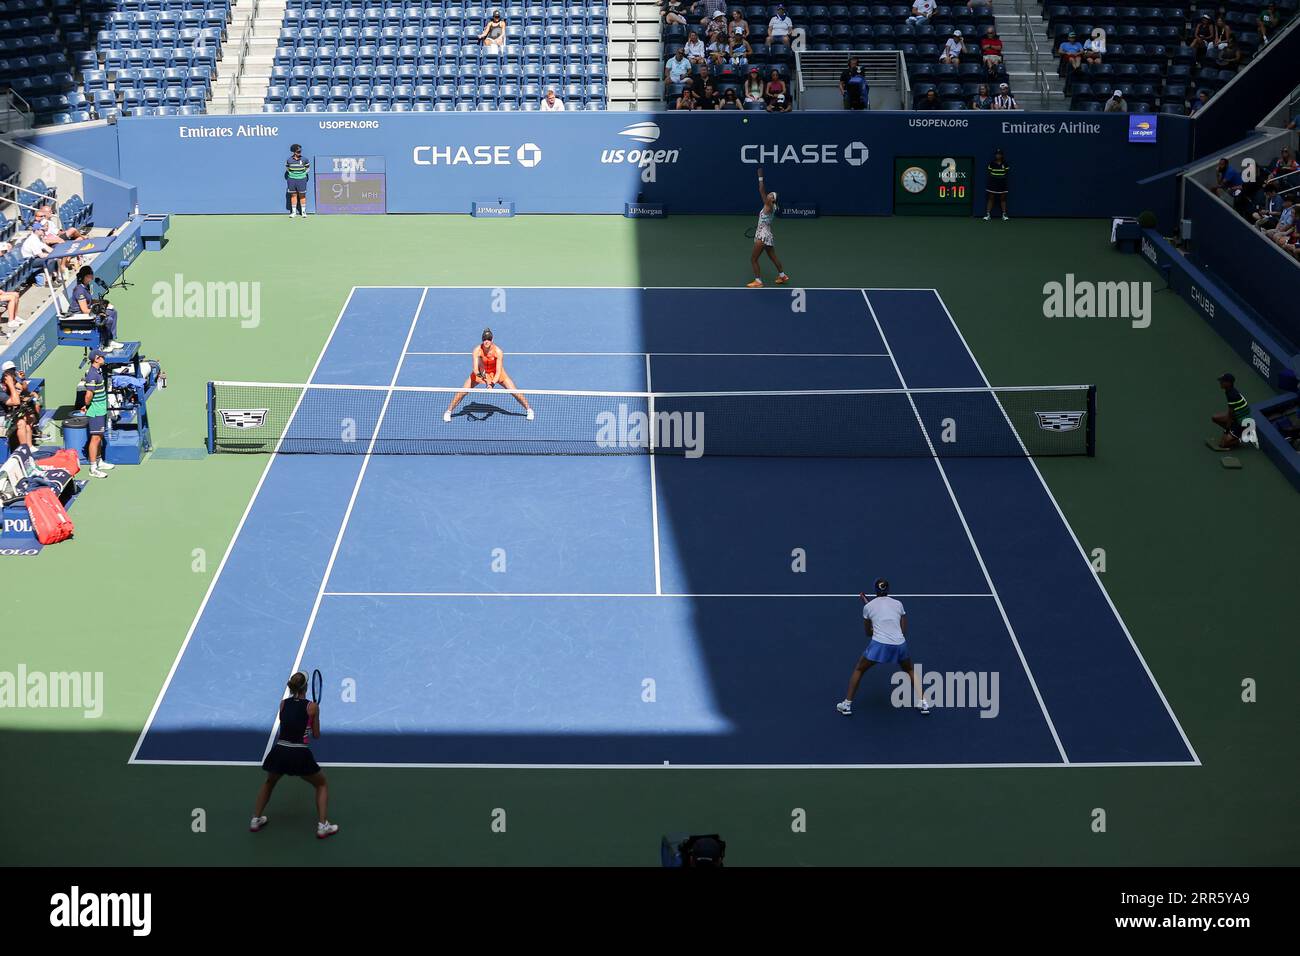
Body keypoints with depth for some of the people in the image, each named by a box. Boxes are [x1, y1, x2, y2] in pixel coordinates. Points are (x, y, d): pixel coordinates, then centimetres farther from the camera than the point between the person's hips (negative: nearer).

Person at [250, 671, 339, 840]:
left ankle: (256, 820, 34)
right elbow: (316, 736, 9)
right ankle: (322, 826, 8)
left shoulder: (283, 703, 9)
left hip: (279, 752, 3)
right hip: (300, 755, -3)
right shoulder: (312, 706, -1)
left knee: (269, 782, 35)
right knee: (322, 784, 20)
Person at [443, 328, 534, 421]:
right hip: (480, 372, 0)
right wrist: (479, 374, -57)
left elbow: (498, 372, -32)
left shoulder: (498, 351, -32)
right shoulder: (477, 350, -30)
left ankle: (528, 410, 16)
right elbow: (475, 369, -34)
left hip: (496, 372, 0)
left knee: (515, 391, -8)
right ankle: (448, 411, 9)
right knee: (463, 391, -11)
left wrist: (492, 384, -48)